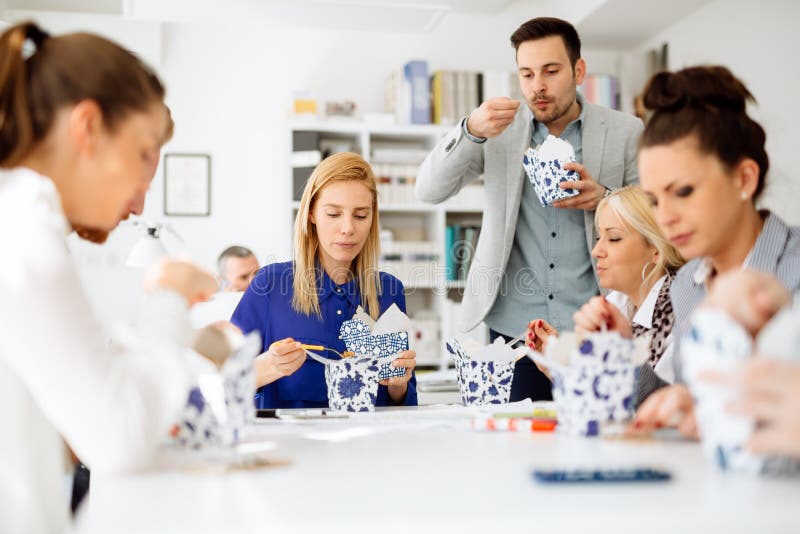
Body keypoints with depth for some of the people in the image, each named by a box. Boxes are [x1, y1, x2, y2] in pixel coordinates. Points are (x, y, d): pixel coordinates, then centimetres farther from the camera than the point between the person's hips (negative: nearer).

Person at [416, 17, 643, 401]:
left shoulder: (625, 132, 3)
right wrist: (470, 130, -20)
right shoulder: (499, 127, 4)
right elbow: (429, 190, -3)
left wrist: (604, 199, -14)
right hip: (514, 327, 0)